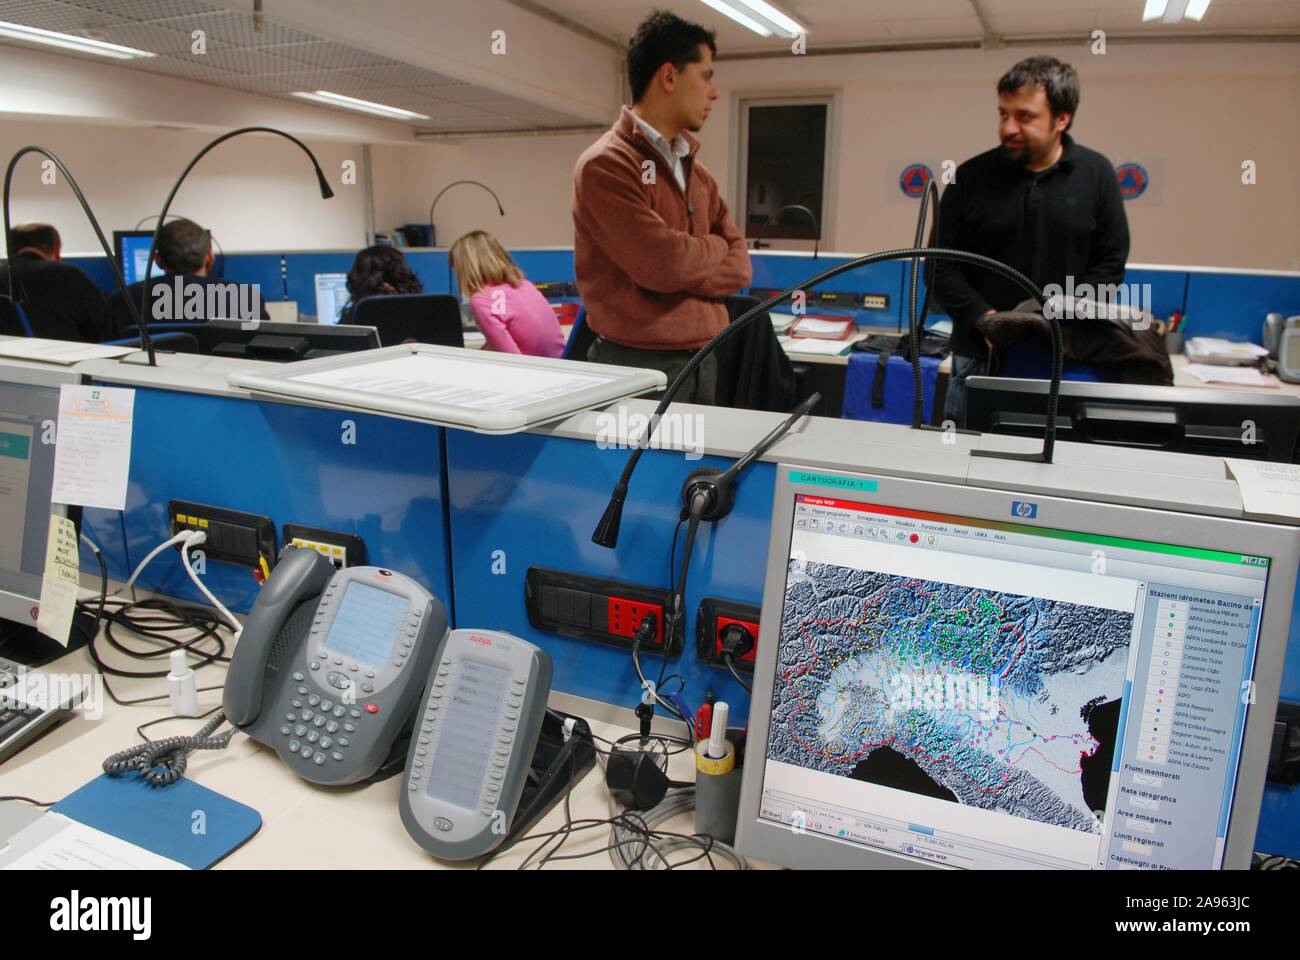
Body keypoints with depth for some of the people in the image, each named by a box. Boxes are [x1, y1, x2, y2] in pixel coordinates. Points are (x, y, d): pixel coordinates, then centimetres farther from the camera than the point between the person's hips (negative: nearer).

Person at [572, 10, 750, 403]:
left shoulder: (696, 172, 14)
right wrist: (713, 246, 0)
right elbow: (664, 263, -21)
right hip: (637, 368, -7)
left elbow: (739, 264, 8)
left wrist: (685, 271, -10)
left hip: (704, 361, 8)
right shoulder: (605, 164, -12)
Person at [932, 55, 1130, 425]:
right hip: (981, 356, 0)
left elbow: (1110, 263, 4)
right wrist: (983, 317, -12)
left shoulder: (1095, 174, 3)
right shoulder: (972, 177, 2)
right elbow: (942, 266, 3)